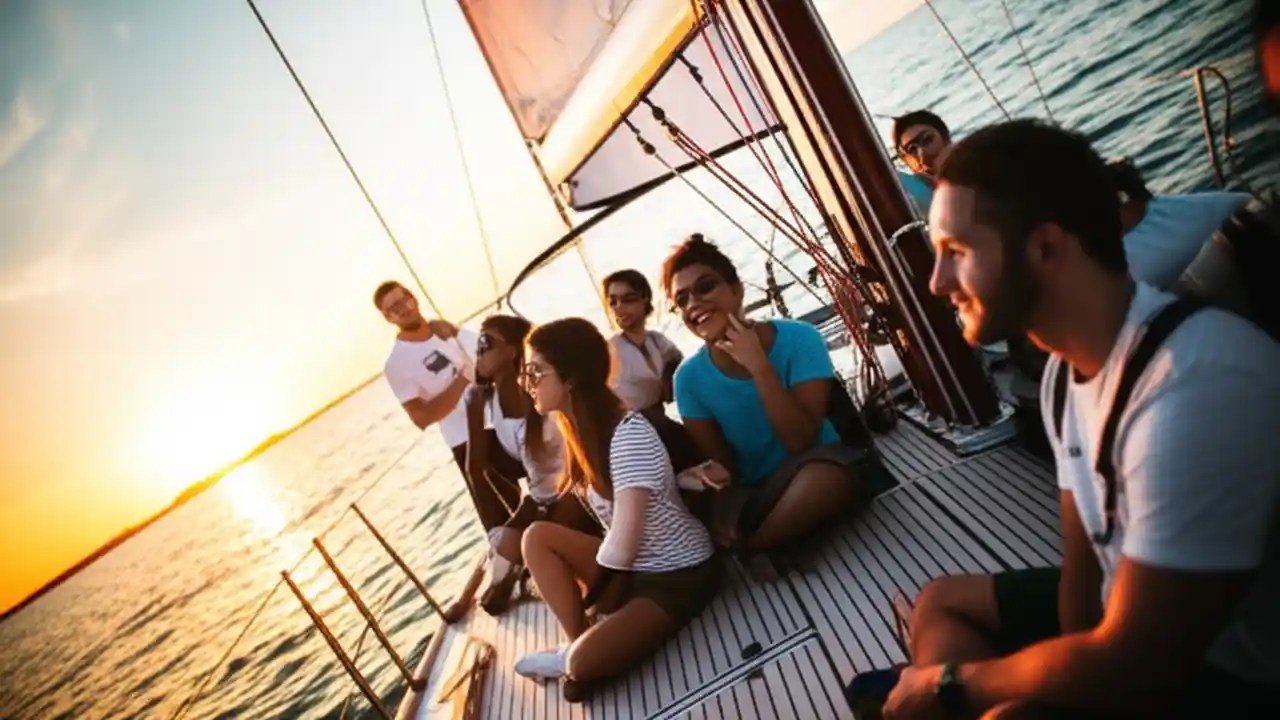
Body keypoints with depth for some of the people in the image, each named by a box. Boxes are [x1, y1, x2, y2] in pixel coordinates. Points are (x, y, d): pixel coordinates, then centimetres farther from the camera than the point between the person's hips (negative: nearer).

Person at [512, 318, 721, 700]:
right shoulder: (584, 431, 1)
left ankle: (573, 657, 7)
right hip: (632, 568, 8)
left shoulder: (629, 432, -24)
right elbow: (620, 533, 6)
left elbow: (627, 532, -24)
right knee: (538, 536, -3)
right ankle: (577, 644, -1)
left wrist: (590, 597, -10)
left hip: (679, 575, -8)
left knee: (584, 662, -26)